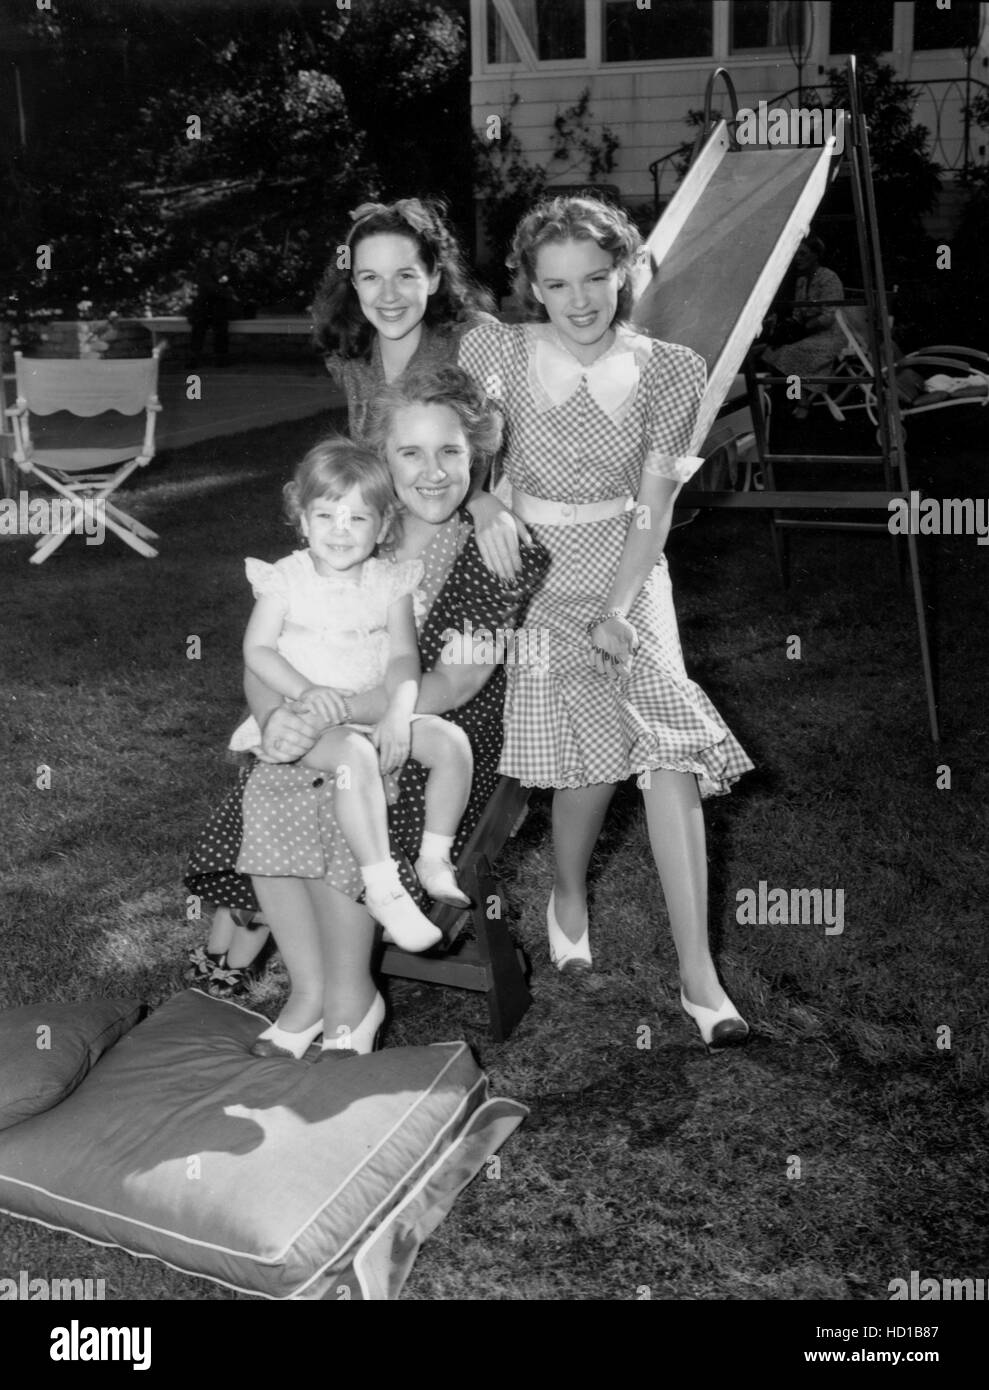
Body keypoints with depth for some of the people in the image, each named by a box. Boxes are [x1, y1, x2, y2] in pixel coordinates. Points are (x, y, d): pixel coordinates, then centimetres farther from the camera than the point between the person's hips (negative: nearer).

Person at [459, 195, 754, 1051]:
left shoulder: (669, 371, 1)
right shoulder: (497, 350, -1)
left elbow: (655, 504, -3)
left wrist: (618, 610, -13)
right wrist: (487, 508, -17)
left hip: (628, 572, 1)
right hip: (532, 570, -1)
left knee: (666, 750, -14)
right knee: (609, 732, -18)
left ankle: (700, 977, -10)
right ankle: (569, 897, 13)